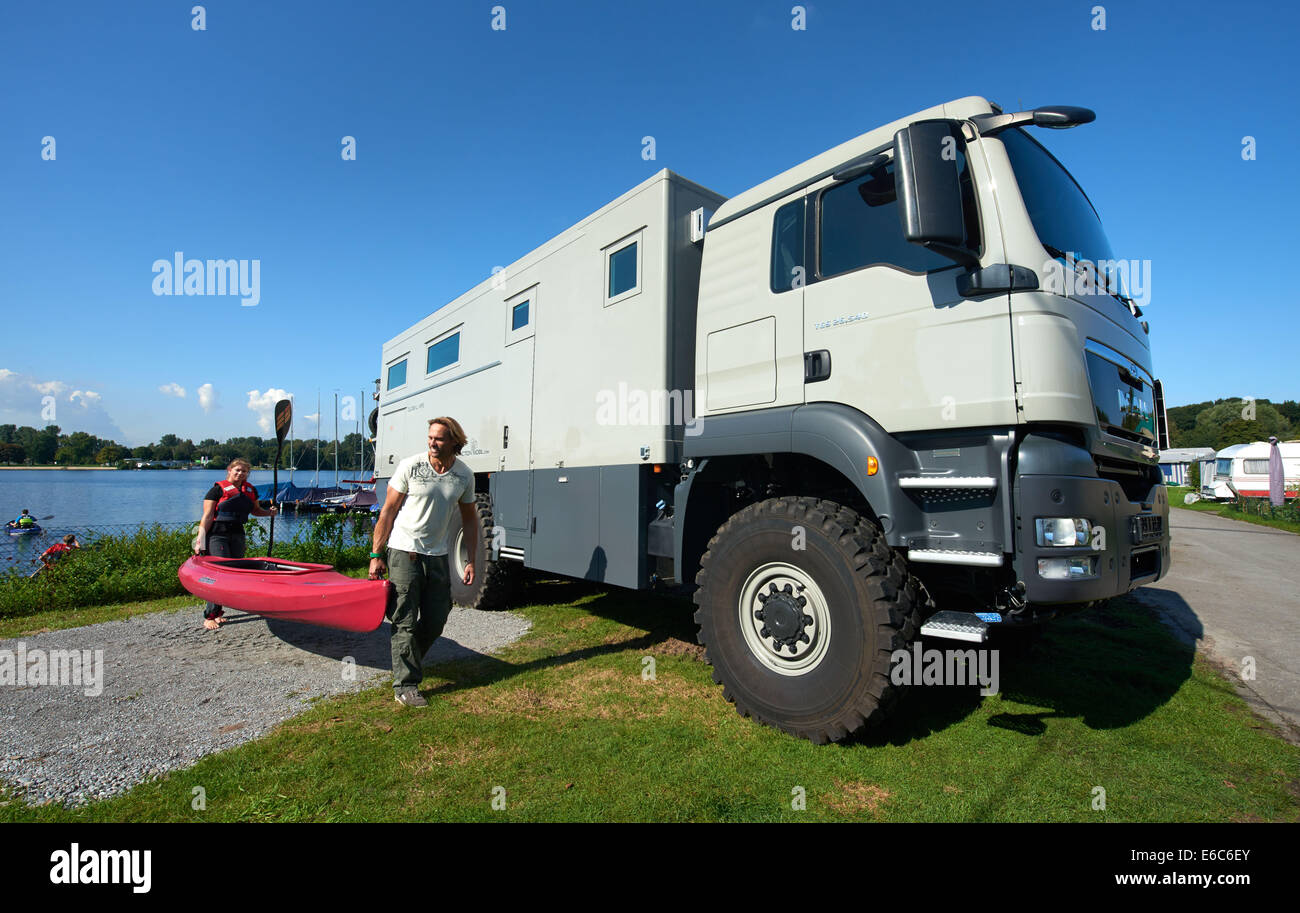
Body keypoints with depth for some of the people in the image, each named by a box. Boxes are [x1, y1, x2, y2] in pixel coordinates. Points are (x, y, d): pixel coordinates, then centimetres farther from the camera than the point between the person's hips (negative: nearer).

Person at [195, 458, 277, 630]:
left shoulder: (250, 490, 12)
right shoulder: (218, 489, -3)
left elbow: (255, 510, 27)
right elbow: (207, 517, -8)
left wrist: (268, 513, 7)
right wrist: (200, 541, -14)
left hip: (238, 535, 6)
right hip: (217, 535, -6)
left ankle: (217, 611, 18)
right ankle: (209, 616, -6)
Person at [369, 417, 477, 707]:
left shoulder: (464, 475, 0)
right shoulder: (410, 466, -9)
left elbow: (469, 519, 10)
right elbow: (388, 512, -4)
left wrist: (472, 560, 6)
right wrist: (376, 554, -7)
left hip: (437, 555, 4)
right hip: (403, 552, -4)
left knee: (436, 620, 9)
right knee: (405, 621, -2)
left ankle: (408, 662, 35)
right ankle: (405, 686, 7)